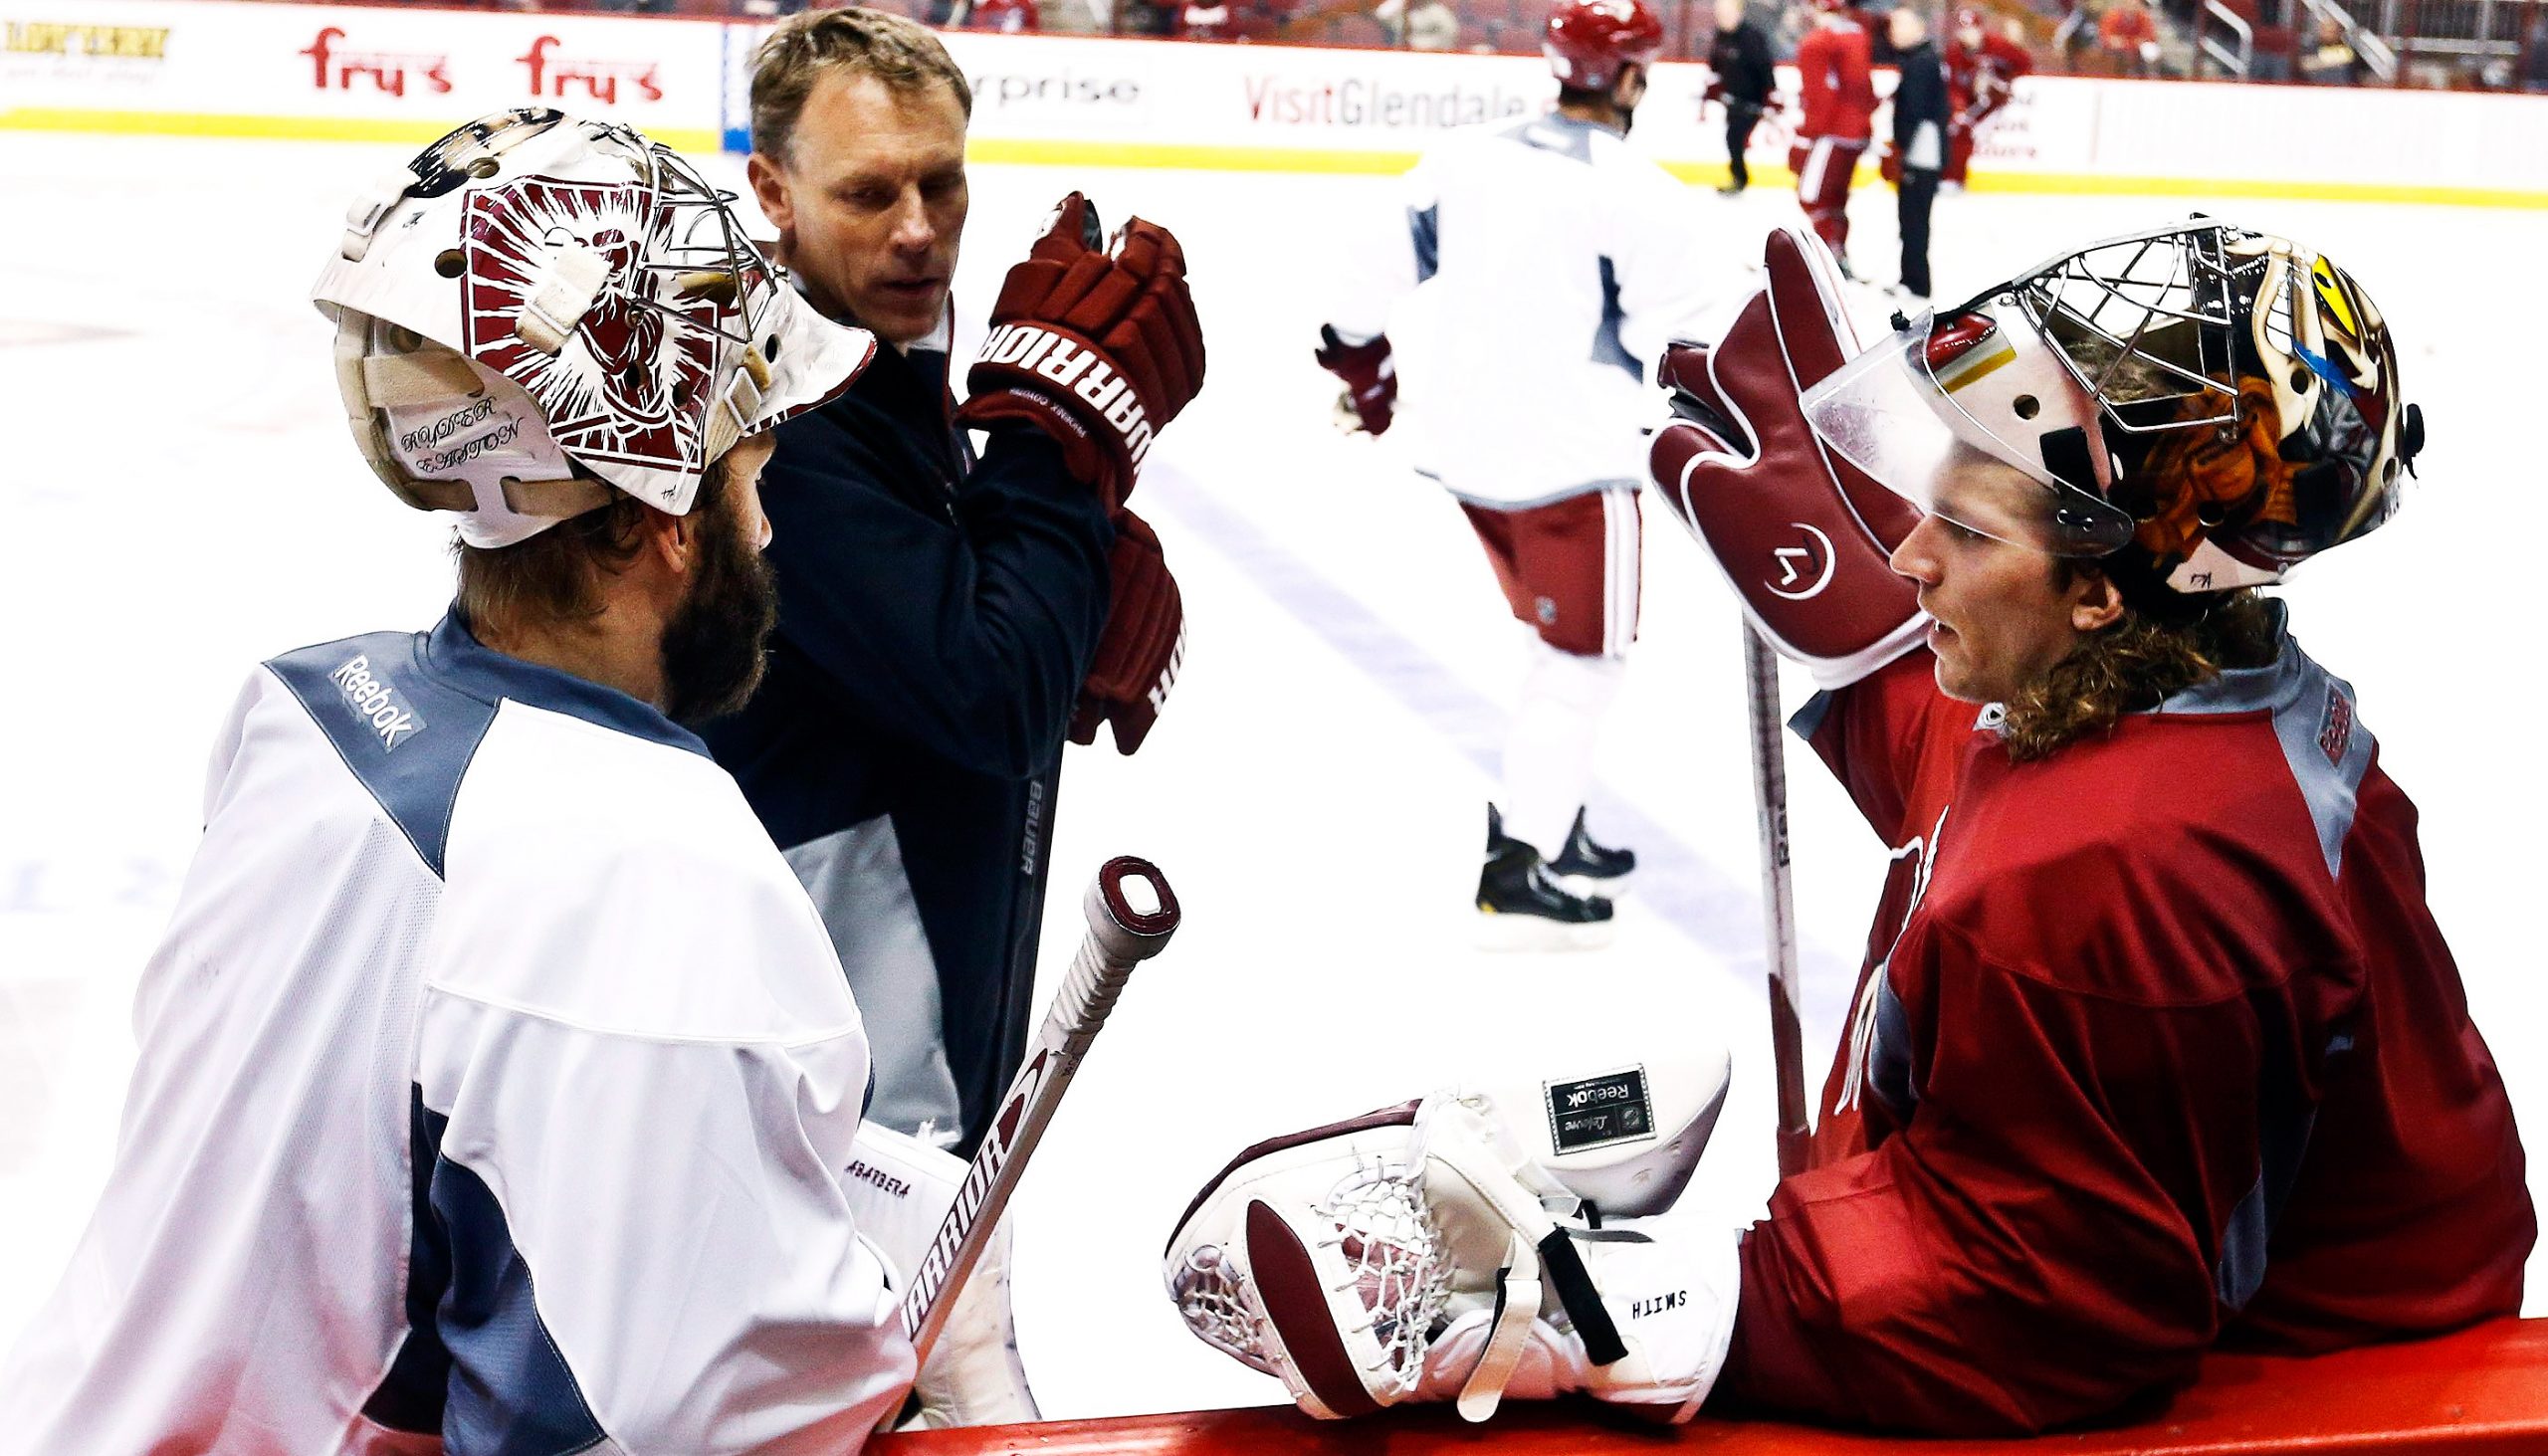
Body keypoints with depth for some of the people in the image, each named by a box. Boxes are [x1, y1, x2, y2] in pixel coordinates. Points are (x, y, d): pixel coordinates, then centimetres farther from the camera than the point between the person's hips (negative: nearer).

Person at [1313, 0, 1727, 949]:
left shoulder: (1466, 155, 5)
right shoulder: (1639, 195, -13)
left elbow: (1384, 267, 11)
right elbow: (1681, 343, -11)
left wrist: (1361, 365, 26)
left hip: (1464, 444, 7)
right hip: (1570, 460, -7)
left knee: (1561, 639, 24)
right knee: (1585, 658, 4)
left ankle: (1544, 825, 30)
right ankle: (1517, 874, -2)